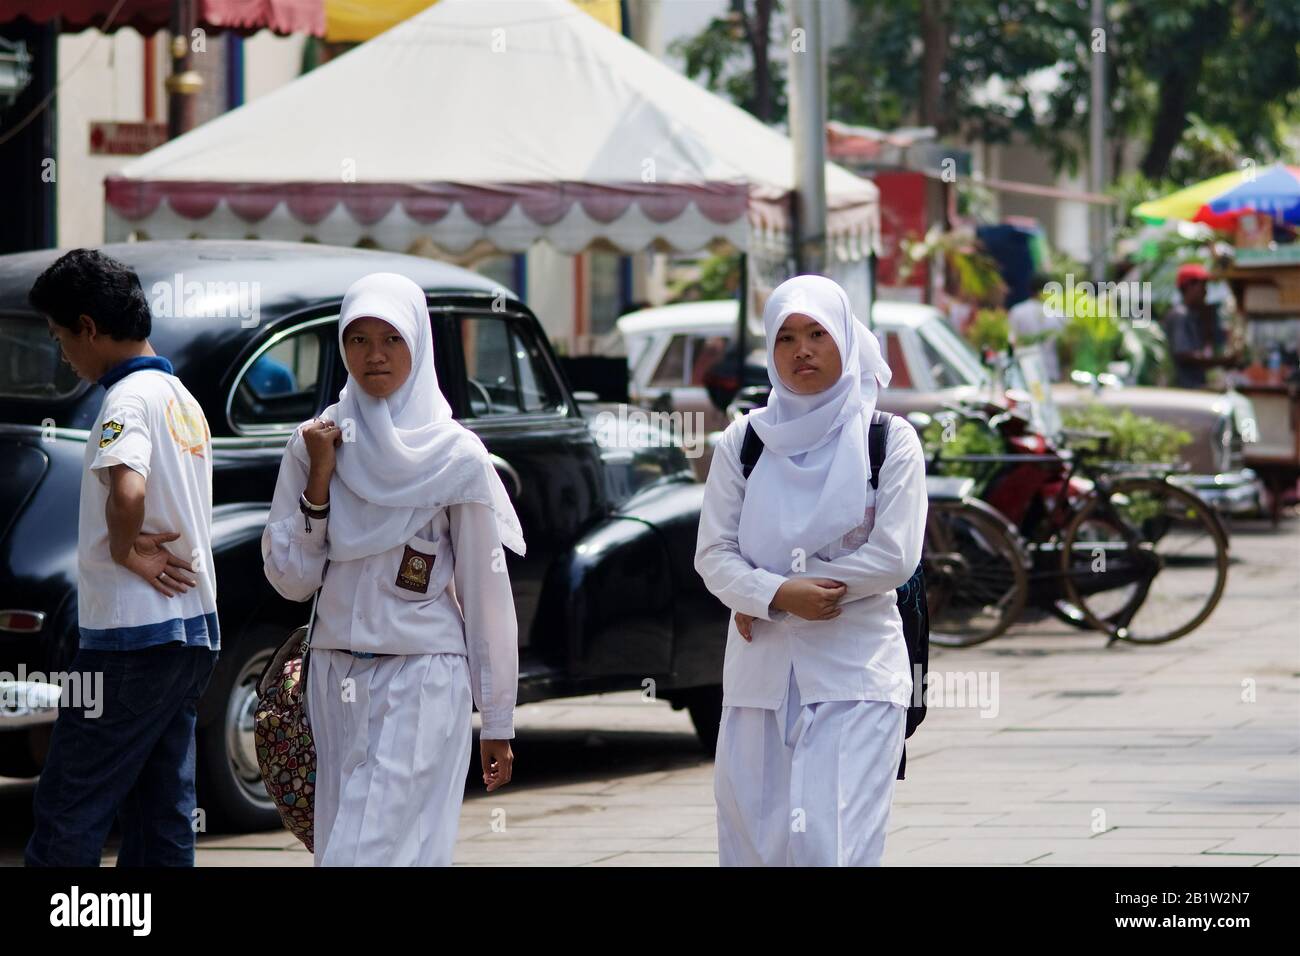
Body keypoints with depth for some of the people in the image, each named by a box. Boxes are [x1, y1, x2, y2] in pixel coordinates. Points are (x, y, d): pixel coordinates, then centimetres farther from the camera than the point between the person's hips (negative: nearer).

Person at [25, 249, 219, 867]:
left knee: (66, 817, -7)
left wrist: (122, 549, -15)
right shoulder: (183, 399, 17)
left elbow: (127, 491, -31)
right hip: (193, 632, 9)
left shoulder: (129, 398, -12)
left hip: (132, 636, -9)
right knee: (162, 818, 9)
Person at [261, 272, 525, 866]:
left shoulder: (455, 455, -3)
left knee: (372, 852, -14)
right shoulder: (316, 443, 6)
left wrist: (497, 722, 0)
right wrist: (319, 477, -8)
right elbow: (290, 580, 4)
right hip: (336, 682, 5)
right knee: (341, 845, 6)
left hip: (422, 684, -5)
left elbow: (486, 594, -1)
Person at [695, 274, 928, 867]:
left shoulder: (889, 439, 1)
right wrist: (779, 593, -17)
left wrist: (765, 600, -7)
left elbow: (893, 557, -8)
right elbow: (713, 555, 4)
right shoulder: (744, 441, 9)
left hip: (854, 674, -3)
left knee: (830, 845, -13)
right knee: (752, 841, 3)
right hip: (759, 672, 3)